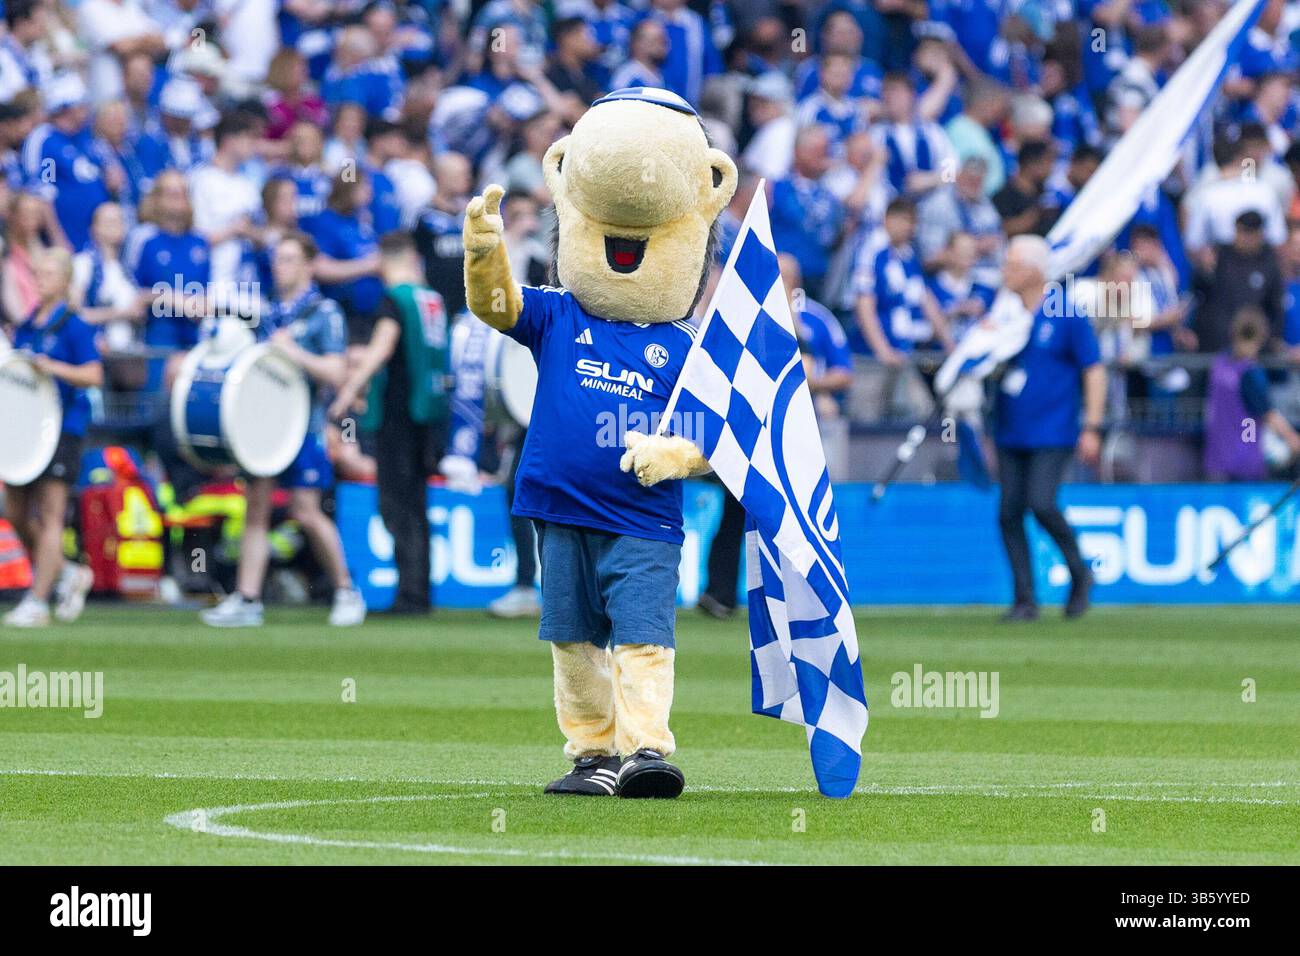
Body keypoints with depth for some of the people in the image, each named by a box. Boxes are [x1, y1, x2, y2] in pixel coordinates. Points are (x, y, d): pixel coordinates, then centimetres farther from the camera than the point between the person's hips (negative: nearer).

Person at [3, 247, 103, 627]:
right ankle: (68, 574, 26)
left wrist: (55, 368, -27)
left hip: (62, 428, -7)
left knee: (49, 515, -6)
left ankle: (36, 602, -4)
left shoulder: (74, 327, -7)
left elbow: (94, 375, -15)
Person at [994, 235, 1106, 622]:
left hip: (1052, 433, -6)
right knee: (1009, 513, 0)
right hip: (1010, 431, 6)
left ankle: (1079, 573, 4)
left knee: (1041, 503, -19)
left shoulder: (1067, 315, -6)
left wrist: (1092, 428, -10)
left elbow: (1094, 371, -5)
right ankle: (1025, 600, 7)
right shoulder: (1004, 311, 10)